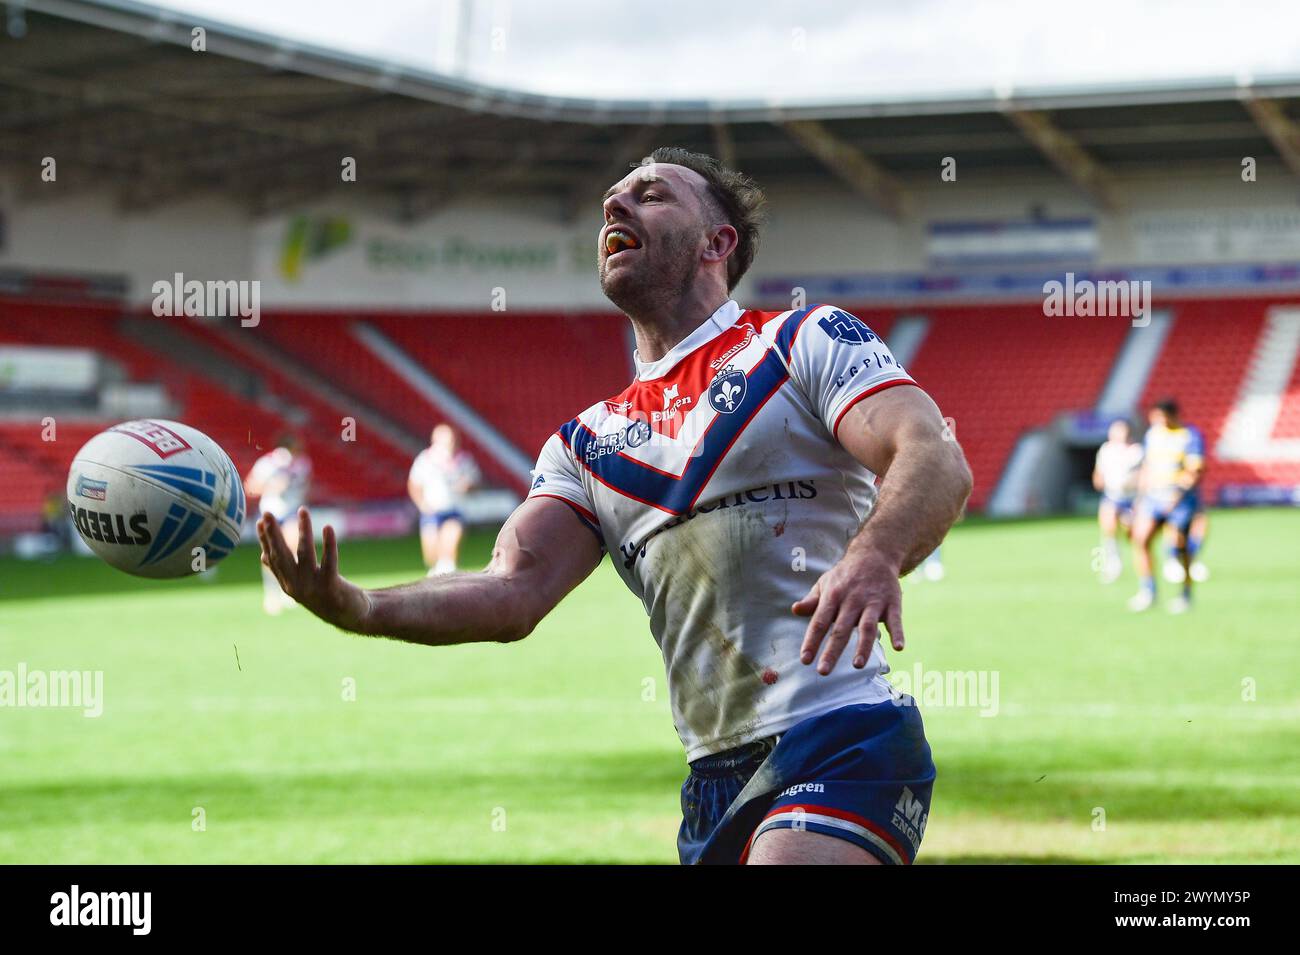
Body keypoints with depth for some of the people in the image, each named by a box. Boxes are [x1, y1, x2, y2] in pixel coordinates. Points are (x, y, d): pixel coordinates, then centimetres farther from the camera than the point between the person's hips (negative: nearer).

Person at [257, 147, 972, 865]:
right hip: (713, 779, 6)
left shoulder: (804, 342, 3)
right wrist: (357, 608, -14)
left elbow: (937, 461, -12)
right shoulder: (584, 442, 18)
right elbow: (515, 592, 5)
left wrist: (874, 556, -35)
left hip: (841, 746, -6)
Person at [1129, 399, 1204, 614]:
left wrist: (1179, 492, -28)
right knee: (1141, 538, -11)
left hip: (1182, 500, -5)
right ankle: (1147, 591, -4)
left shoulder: (1191, 436, -8)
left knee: (1179, 545, -4)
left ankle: (1186, 595, 12)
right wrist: (1140, 496, 20)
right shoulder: (1152, 434, 11)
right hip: (1153, 496, 5)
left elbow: (1195, 470, -16)